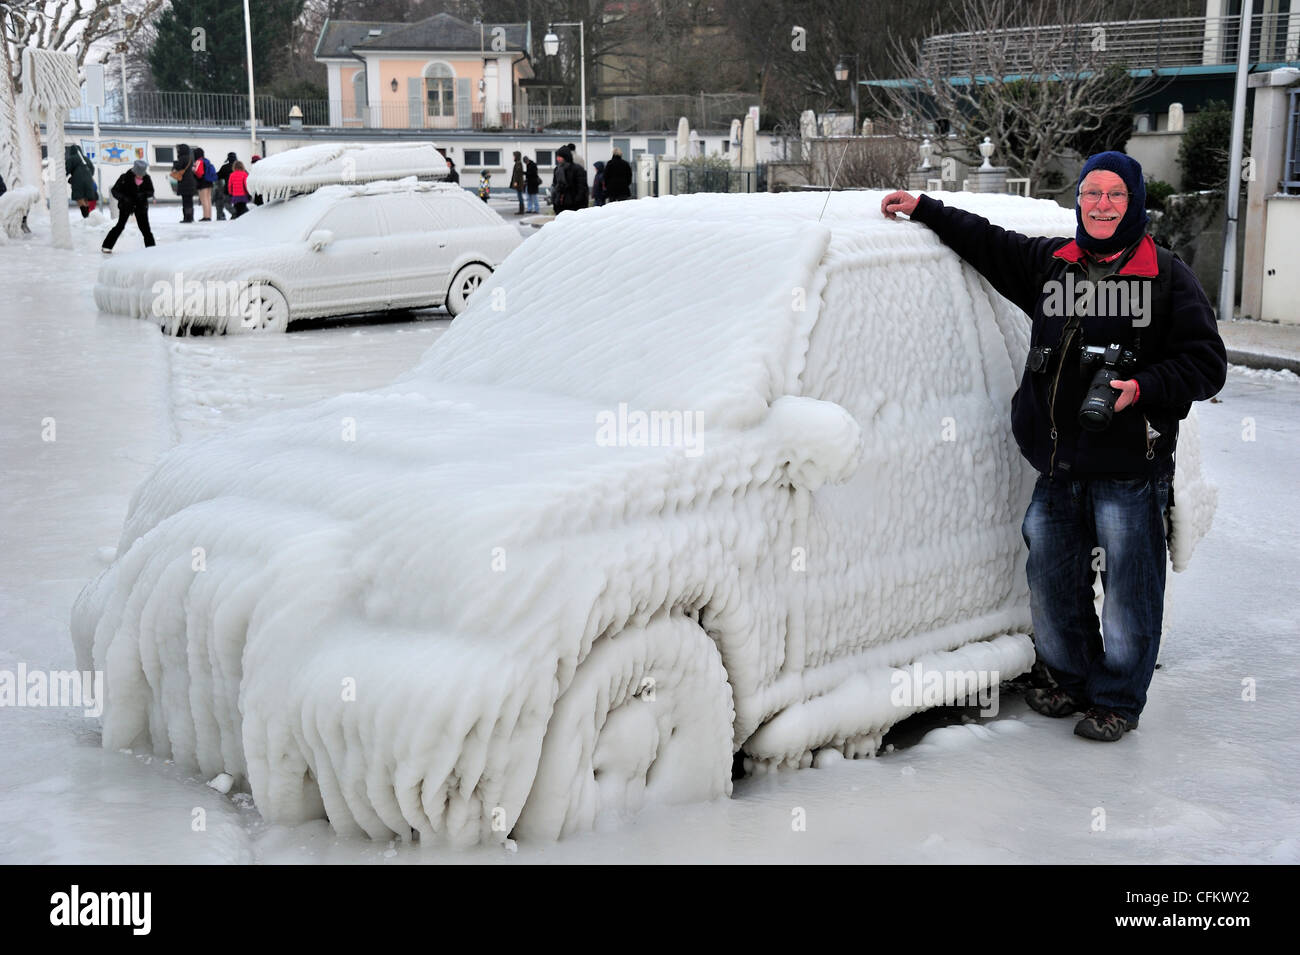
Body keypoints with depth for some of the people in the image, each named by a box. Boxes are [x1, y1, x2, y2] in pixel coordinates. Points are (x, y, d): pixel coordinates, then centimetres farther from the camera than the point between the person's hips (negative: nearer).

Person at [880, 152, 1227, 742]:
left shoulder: (1167, 276, -1)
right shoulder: (1050, 263, 12)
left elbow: (1205, 364, -4)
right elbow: (988, 243, 26)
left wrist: (1142, 390, -17)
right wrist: (922, 210, 25)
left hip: (1130, 469, -5)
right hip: (1057, 467, 5)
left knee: (1127, 589, 2)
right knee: (1051, 583, 13)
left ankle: (1117, 701, 19)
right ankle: (1073, 682, 32)